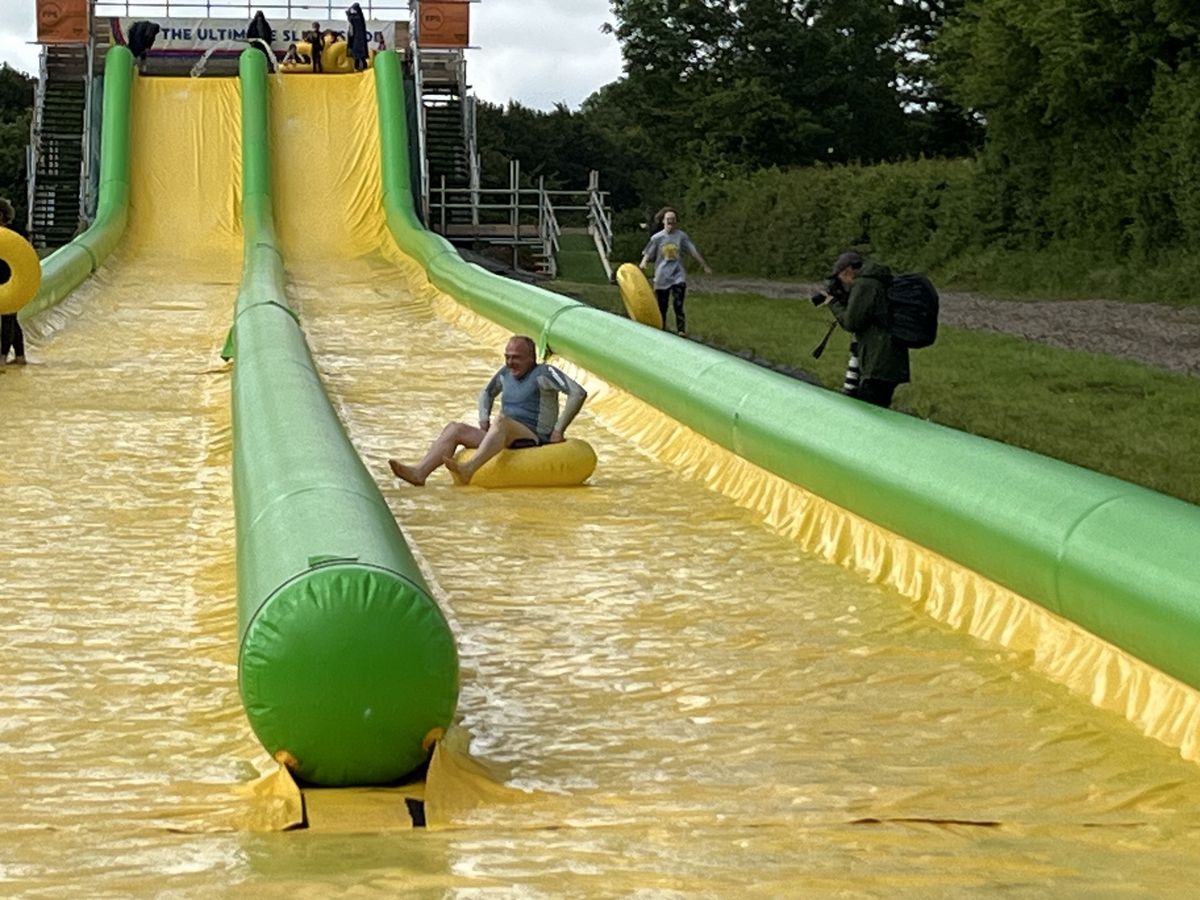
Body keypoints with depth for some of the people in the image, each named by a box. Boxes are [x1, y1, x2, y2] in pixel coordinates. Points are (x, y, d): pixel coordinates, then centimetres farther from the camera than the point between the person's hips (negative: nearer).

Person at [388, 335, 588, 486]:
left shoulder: (543, 373, -6)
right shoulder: (506, 373, 17)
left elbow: (578, 393, -17)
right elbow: (487, 393, 38)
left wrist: (558, 430, -17)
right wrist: (484, 421, 19)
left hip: (535, 440, -8)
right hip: (506, 441, 8)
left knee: (501, 421, -37)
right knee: (455, 429, -6)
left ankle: (468, 469, -61)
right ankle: (420, 472, -27)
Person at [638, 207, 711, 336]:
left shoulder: (681, 236, 1)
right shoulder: (657, 238, 2)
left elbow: (694, 251, 6)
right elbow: (648, 253, 0)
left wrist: (705, 266, 8)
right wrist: (643, 263, -22)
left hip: (678, 276, -1)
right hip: (662, 277, 1)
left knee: (679, 306, -12)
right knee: (662, 308, 5)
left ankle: (681, 331, -14)